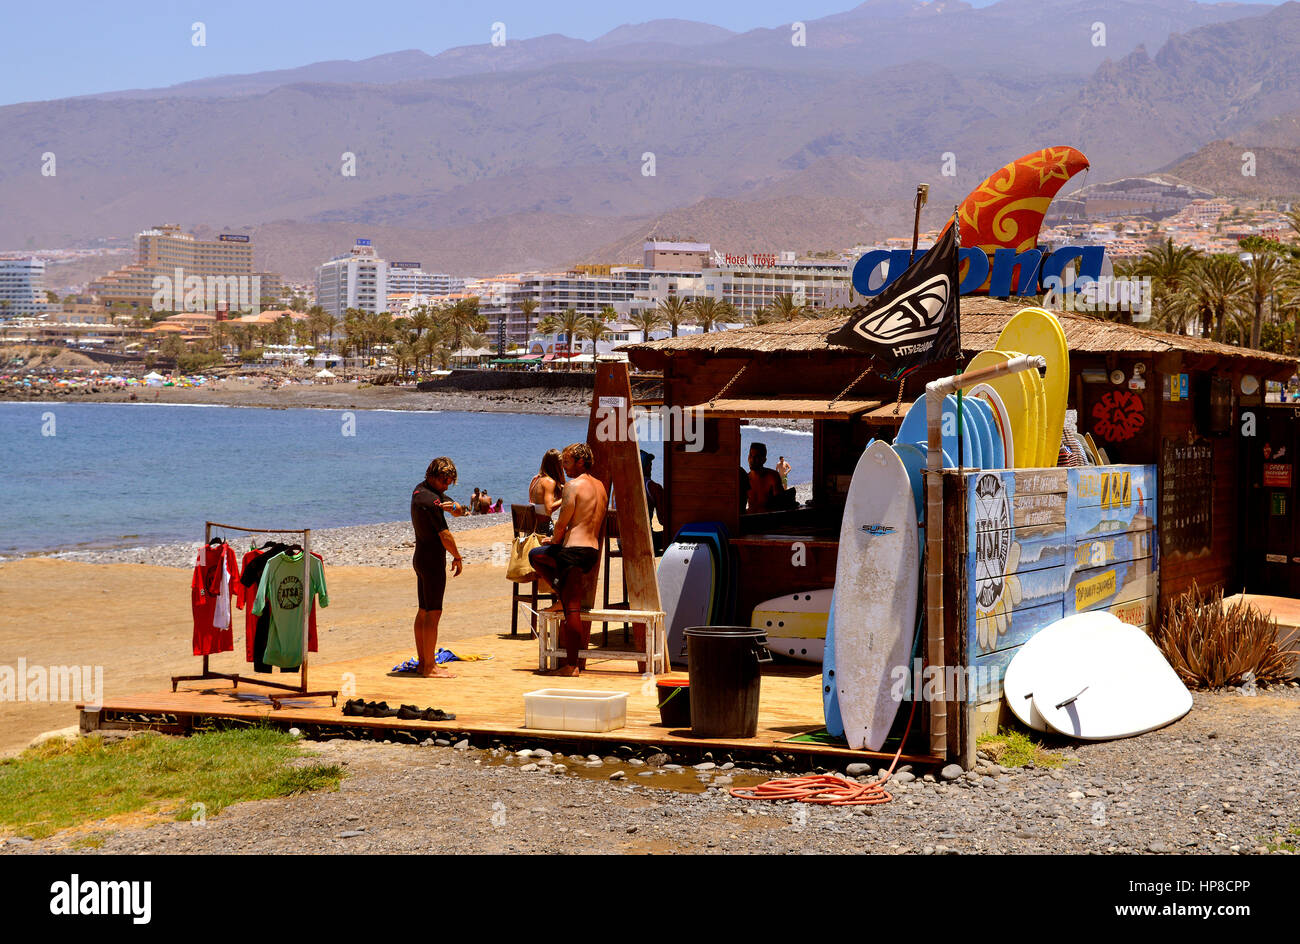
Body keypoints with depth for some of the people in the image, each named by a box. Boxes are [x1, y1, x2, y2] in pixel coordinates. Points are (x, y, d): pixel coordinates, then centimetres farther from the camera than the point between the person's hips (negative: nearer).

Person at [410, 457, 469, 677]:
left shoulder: (420, 490, 11)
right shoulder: (431, 500, -19)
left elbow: (459, 510, 10)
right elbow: (445, 537, -18)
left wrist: (454, 507, -13)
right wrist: (457, 558, -2)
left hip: (420, 558, 10)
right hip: (433, 560, -10)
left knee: (424, 610, 13)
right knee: (433, 612, -8)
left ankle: (423, 662, 19)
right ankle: (430, 667, -7)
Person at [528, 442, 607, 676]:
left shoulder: (574, 485, -10)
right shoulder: (600, 487, 17)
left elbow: (562, 523, -12)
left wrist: (554, 541, 10)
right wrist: (557, 540, 21)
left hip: (574, 549, -9)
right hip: (593, 551, 9)